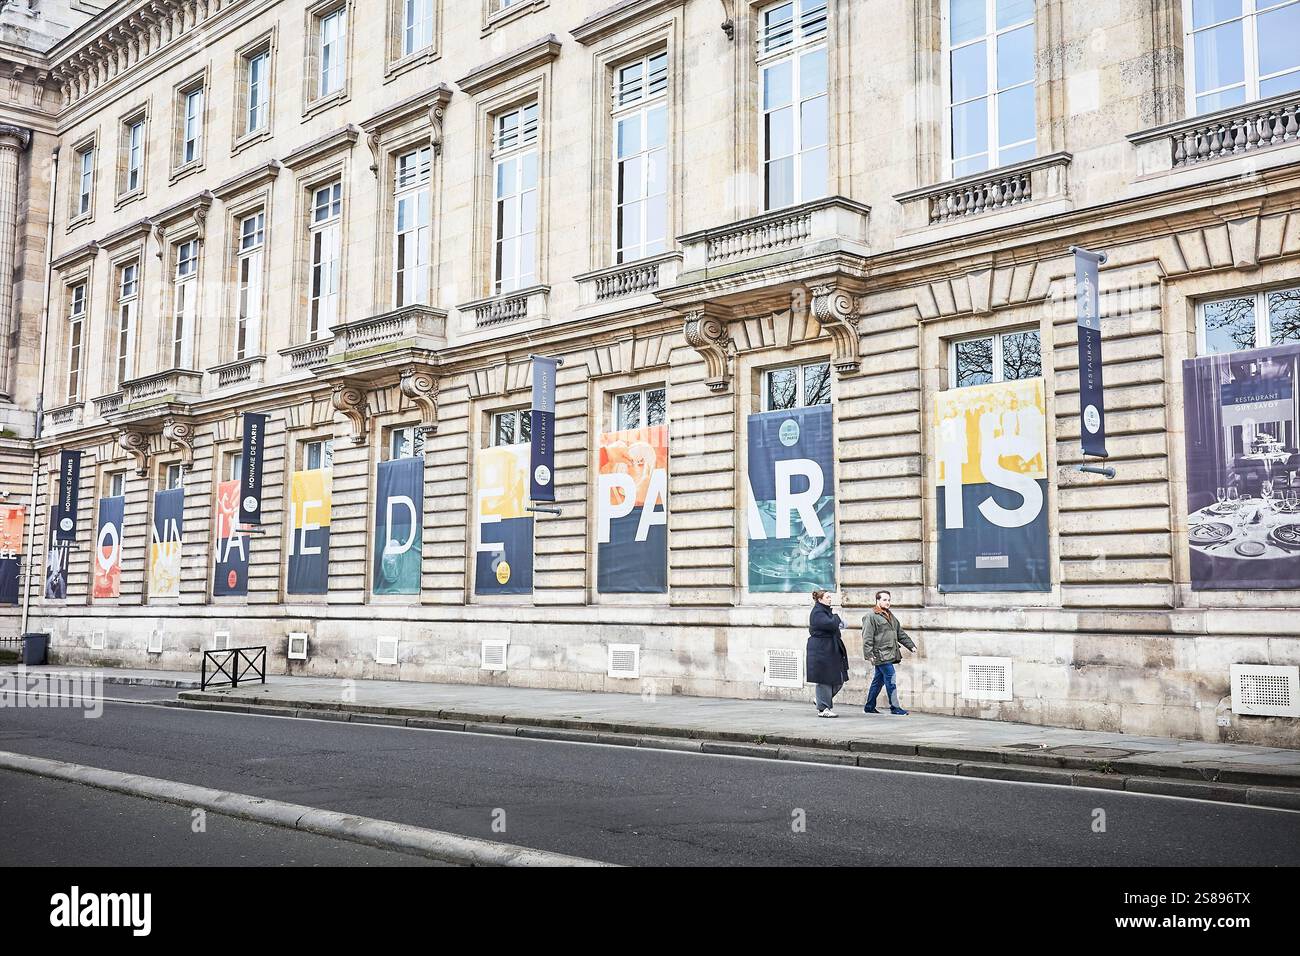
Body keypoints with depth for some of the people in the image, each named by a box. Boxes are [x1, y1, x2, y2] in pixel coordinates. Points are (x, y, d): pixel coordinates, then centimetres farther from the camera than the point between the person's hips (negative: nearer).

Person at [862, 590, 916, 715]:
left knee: (879, 680, 13)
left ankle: (869, 707, 21)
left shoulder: (891, 616, 21)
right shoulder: (871, 616, -7)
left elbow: (901, 634, 27)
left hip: (890, 655, 9)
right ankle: (895, 707, -6)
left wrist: (911, 646, 20)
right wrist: (868, 654, -19)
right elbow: (867, 638, -13)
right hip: (881, 654, -9)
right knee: (891, 680, -10)